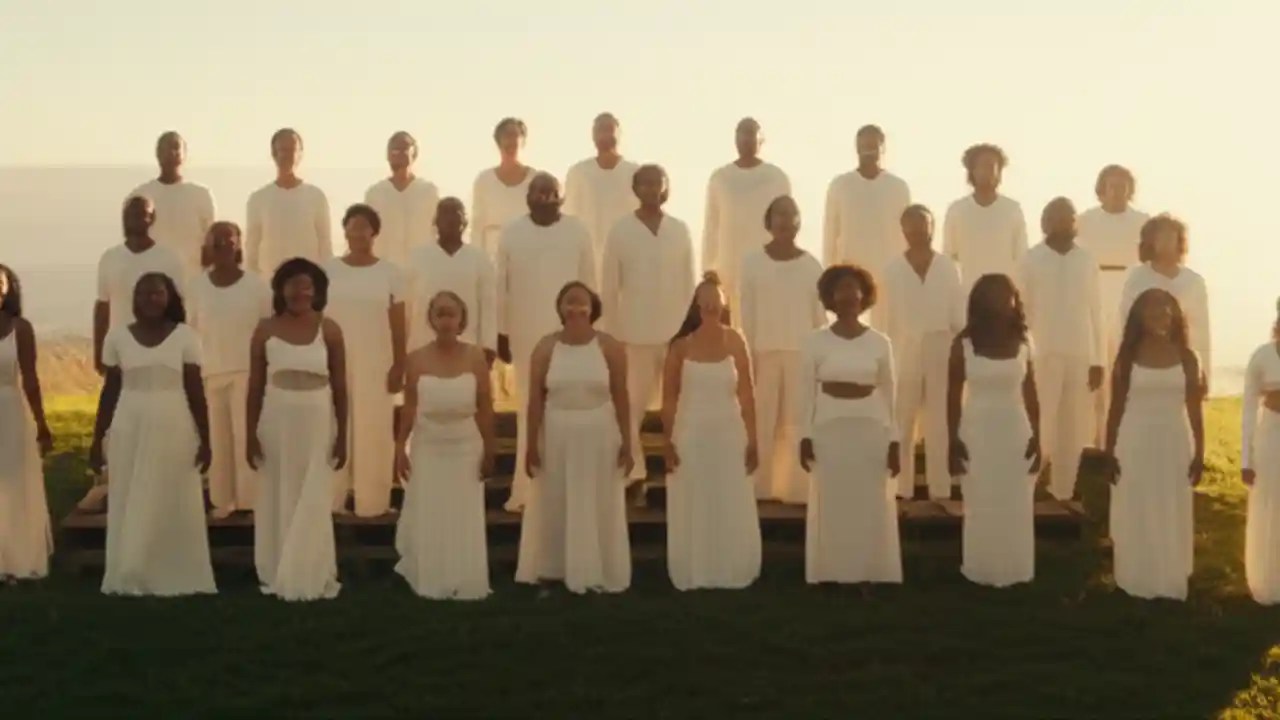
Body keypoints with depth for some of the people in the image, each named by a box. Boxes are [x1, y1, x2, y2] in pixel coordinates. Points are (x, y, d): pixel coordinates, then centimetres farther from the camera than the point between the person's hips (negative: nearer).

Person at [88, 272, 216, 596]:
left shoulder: (184, 335, -1)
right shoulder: (118, 336, 3)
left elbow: (195, 391, 0)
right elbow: (110, 392, 7)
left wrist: (205, 439, -2)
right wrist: (97, 439, 6)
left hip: (173, 429, -1)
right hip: (130, 429, 1)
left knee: (174, 505, 3)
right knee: (130, 506, 5)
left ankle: (175, 576, 13)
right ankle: (130, 576, 14)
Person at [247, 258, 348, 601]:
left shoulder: (329, 330, -2)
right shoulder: (266, 330, 1)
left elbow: (340, 387, 1)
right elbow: (255, 386, 3)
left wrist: (342, 435, 0)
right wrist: (251, 434, 0)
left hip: (317, 423, -1)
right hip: (276, 422, 1)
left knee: (314, 501, 3)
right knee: (278, 499, 7)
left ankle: (312, 577, 14)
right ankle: (278, 575, 19)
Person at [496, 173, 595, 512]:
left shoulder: (577, 232, -2)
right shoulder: (512, 233, 0)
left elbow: (588, 284, 3)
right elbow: (502, 287, 3)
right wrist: (501, 333, 3)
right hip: (526, 334, 1)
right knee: (529, 410, 9)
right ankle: (528, 489, 17)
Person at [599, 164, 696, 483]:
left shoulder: (680, 230, 4)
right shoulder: (620, 231, -2)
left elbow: (689, 284, 8)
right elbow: (609, 288, -1)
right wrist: (610, 334, -3)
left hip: (676, 333, 2)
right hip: (635, 334, -2)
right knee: (632, 406, 4)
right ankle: (633, 471, 14)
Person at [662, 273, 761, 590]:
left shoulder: (735, 341, -2)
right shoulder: (681, 346, -4)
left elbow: (747, 394, -1)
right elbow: (669, 397, 0)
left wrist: (752, 440, -1)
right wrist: (667, 441, -4)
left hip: (729, 434, 0)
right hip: (691, 434, 0)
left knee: (731, 507, 6)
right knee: (692, 508, 6)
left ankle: (731, 573, 19)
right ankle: (693, 575, 17)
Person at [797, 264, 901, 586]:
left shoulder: (879, 342, 2)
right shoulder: (816, 341, 0)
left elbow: (888, 394, 5)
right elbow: (807, 392, 2)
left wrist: (894, 440, 3)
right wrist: (805, 435, -3)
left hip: (871, 428, 1)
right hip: (829, 428, -1)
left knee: (872, 505, 3)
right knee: (831, 505, 2)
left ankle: (871, 574, 14)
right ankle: (832, 575, 11)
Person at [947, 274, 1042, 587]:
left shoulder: (1023, 341, 2)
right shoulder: (964, 344, -5)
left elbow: (1031, 393, 5)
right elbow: (954, 394, -3)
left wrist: (1037, 436, 2)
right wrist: (953, 440, -6)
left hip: (1015, 430, 2)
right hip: (978, 431, -2)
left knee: (1016, 505, 5)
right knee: (981, 504, 5)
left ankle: (1014, 570, 16)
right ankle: (982, 570, 15)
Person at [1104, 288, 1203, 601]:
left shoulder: (1186, 357, 0)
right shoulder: (1128, 357, -3)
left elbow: (1195, 409, 2)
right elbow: (1116, 408, 0)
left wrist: (1199, 453, 1)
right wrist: (1109, 452, -2)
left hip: (1174, 444, 1)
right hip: (1136, 444, -1)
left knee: (1172, 516, 7)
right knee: (1135, 515, 5)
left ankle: (1170, 582, 18)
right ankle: (1137, 581, 15)